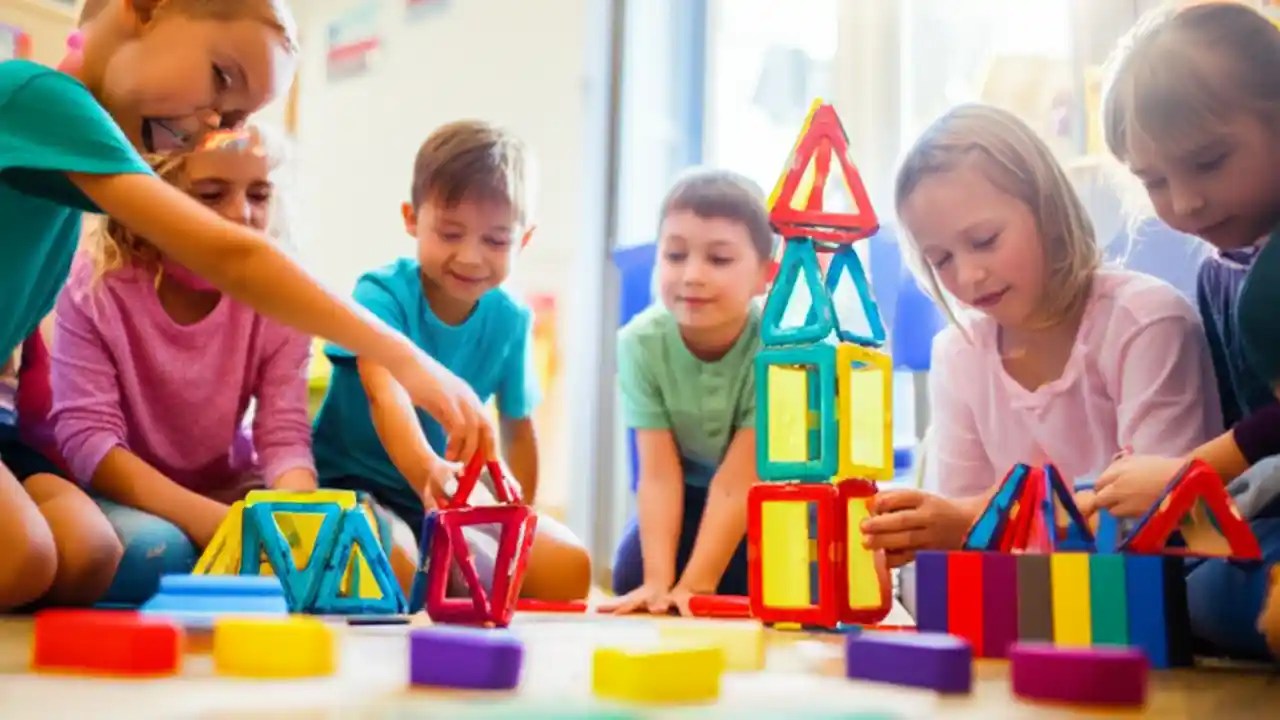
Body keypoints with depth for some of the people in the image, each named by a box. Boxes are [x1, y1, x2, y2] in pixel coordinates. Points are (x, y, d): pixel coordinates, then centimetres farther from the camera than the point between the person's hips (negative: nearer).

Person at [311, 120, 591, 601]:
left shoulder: (511, 320, -4)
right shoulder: (381, 294, -18)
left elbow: (517, 425, 9)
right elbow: (385, 394, -37)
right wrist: (427, 472, -56)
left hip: (449, 491, 5)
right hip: (350, 483, -5)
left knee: (567, 565, -12)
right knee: (391, 559, -37)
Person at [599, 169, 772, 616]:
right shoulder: (641, 342, -27)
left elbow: (738, 482, -30)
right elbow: (659, 475, -24)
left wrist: (694, 586, -33)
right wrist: (658, 581, -33)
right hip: (691, 489, 2)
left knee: (757, 585, -21)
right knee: (632, 576, -12)